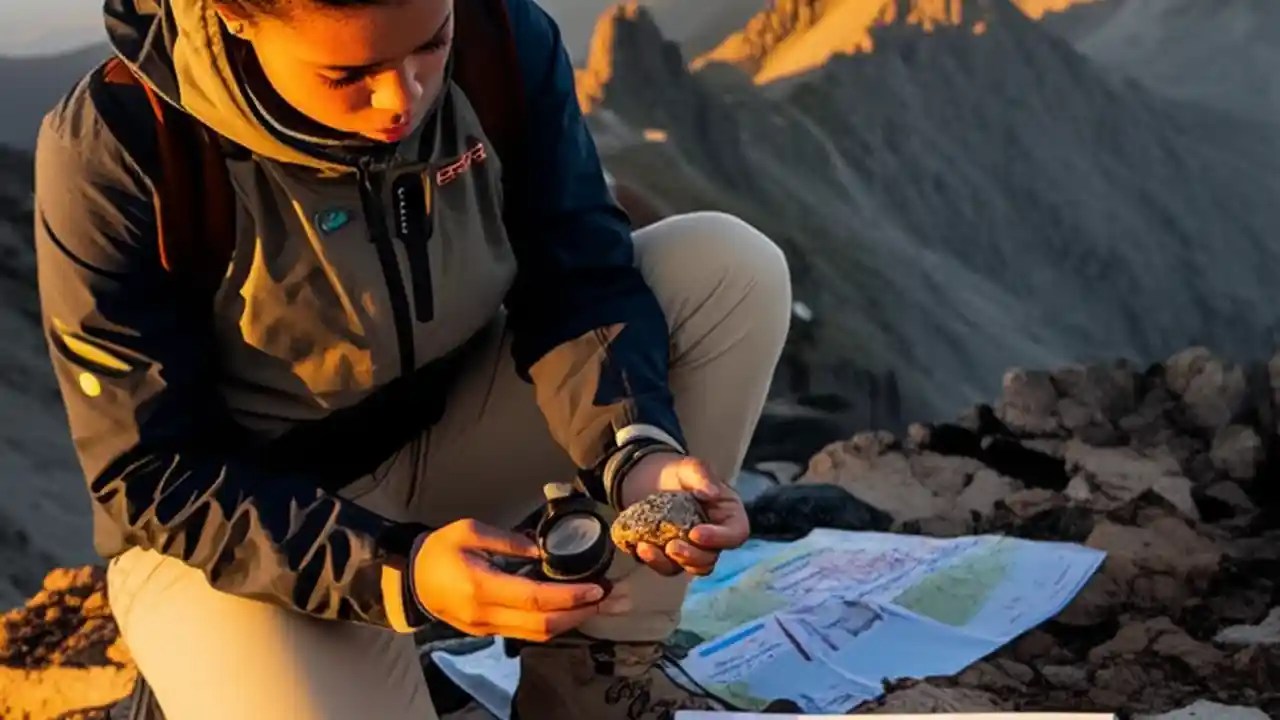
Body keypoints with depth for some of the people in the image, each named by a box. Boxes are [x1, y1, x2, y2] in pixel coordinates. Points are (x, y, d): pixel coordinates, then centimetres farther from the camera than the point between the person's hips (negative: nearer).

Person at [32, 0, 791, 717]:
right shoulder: (115, 149, -26)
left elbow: (580, 287, -12)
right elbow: (151, 476, -23)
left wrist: (636, 450, -34)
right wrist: (398, 571, -38)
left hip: (453, 434, 4)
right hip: (231, 526, -4)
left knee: (732, 267, -15)